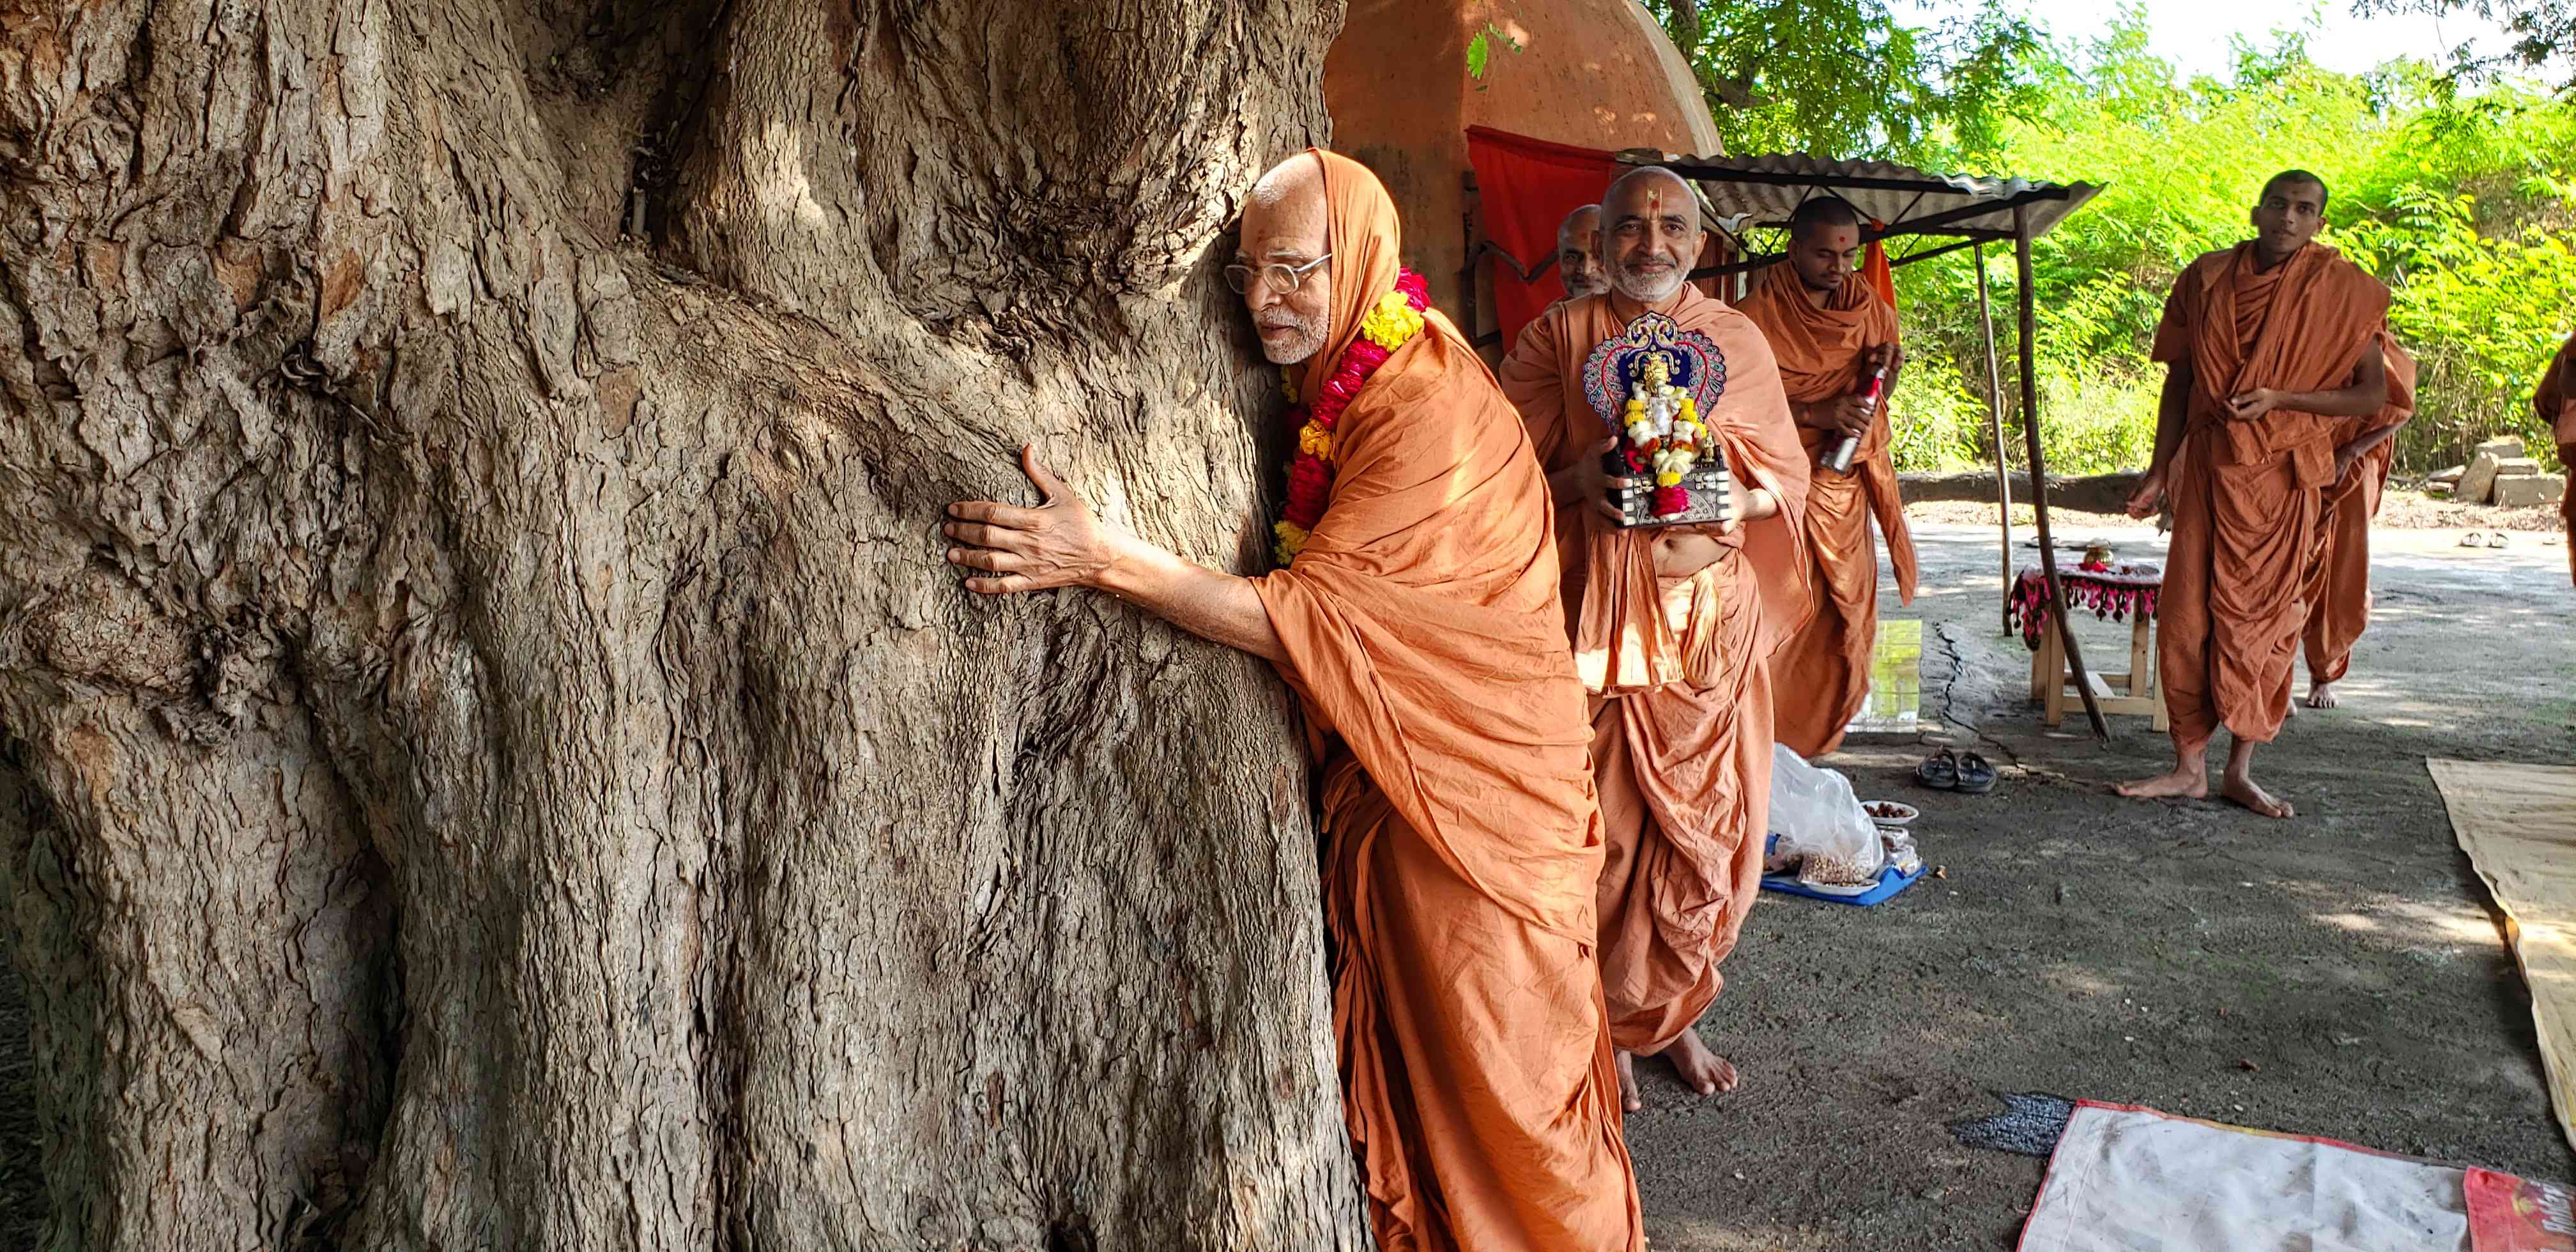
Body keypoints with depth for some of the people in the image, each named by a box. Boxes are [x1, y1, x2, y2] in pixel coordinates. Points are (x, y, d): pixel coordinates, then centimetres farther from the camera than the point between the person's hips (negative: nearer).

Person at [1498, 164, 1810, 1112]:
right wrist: (1578, 482, -21)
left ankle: (1673, 1016, 23)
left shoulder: (1737, 340, 12)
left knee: (1704, 820, 5)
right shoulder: (1557, 335, 5)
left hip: (1709, 609, 3)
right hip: (1595, 609, -2)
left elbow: (1788, 475, 10)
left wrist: (1738, 500, -13)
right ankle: (1606, 1024, 15)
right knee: (1604, 821, -1)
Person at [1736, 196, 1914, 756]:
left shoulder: (1869, 306, 10)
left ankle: (1823, 728, 19)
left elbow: (1875, 397, 16)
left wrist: (1885, 367, -7)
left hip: (1844, 481, 6)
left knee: (1845, 605, 7)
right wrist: (1818, 413, -25)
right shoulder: (1759, 313, -8)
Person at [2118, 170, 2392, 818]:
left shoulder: (2342, 287, -3)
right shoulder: (2207, 277, 4)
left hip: (2284, 475, -2)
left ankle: (2242, 770, 12)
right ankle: (2189, 766, 10)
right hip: (2208, 468, 2)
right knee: (2186, 615, 0)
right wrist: (2159, 471, 7)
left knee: (2263, 618, 2)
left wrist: (2278, 399, -15)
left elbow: (2373, 393, -2)